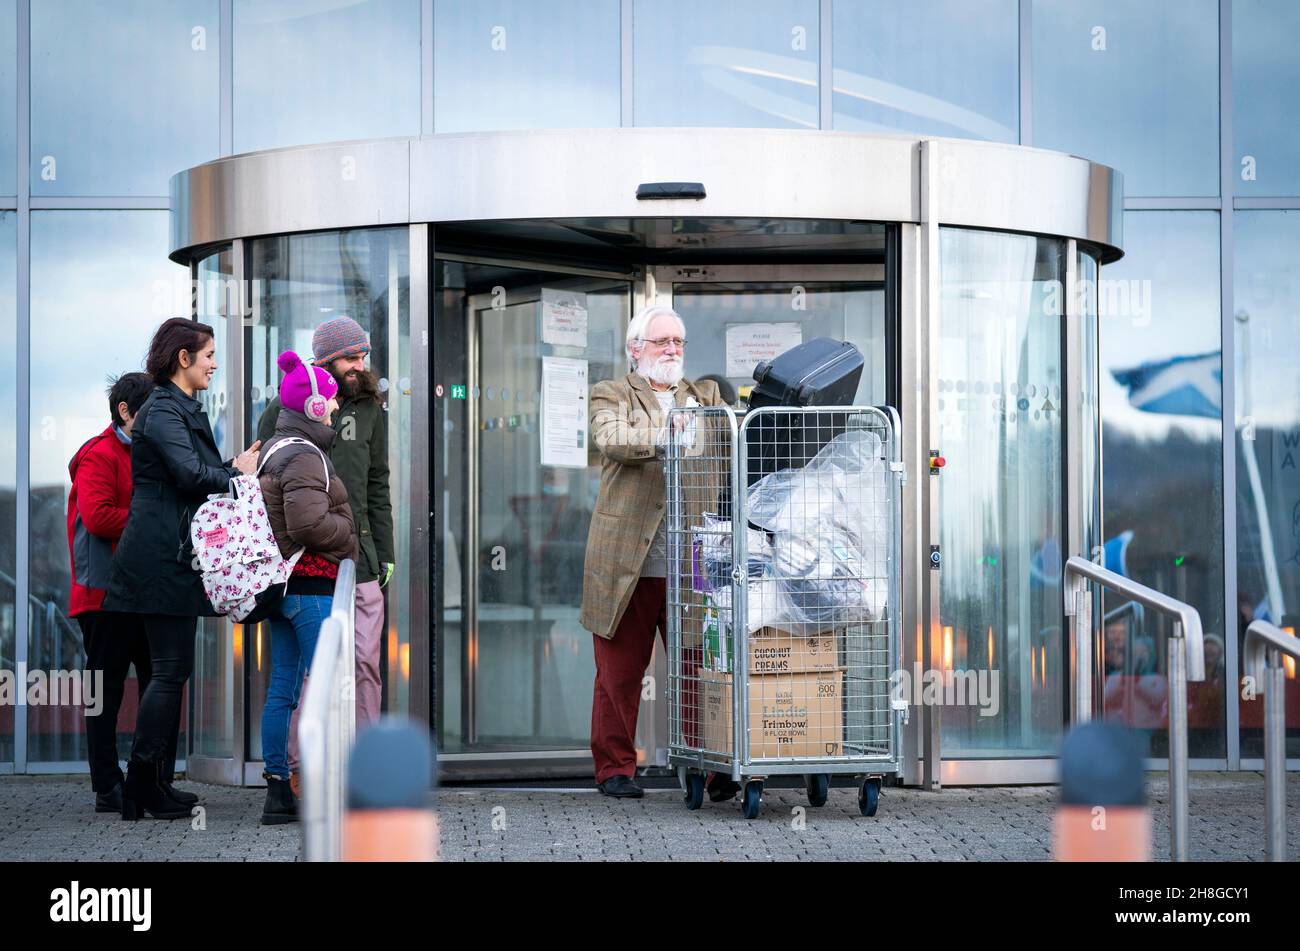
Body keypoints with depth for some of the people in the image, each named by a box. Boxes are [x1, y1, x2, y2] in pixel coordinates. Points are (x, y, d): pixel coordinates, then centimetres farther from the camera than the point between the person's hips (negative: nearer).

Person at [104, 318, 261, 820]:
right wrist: (237, 473, -9)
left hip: (170, 556, 10)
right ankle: (142, 787, -5)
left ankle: (151, 783, 14)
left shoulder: (183, 409, 19)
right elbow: (190, 474, -24)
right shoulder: (163, 411, -13)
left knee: (170, 669, 11)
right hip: (162, 556, -10)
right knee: (170, 669, -8)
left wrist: (235, 465, 1)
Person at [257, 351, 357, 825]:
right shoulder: (305, 457, -16)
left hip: (281, 584, 10)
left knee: (282, 687, 9)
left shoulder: (273, 450, 17)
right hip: (311, 584, -10)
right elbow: (309, 524, -25)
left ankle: (278, 792, 11)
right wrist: (350, 538, -10)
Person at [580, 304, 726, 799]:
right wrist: (668, 437, -24)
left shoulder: (705, 396, 21)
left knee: (701, 670, -1)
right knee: (619, 673, 2)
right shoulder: (611, 395, 9)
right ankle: (614, 767, 11)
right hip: (626, 563, -2)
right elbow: (610, 438, -12)